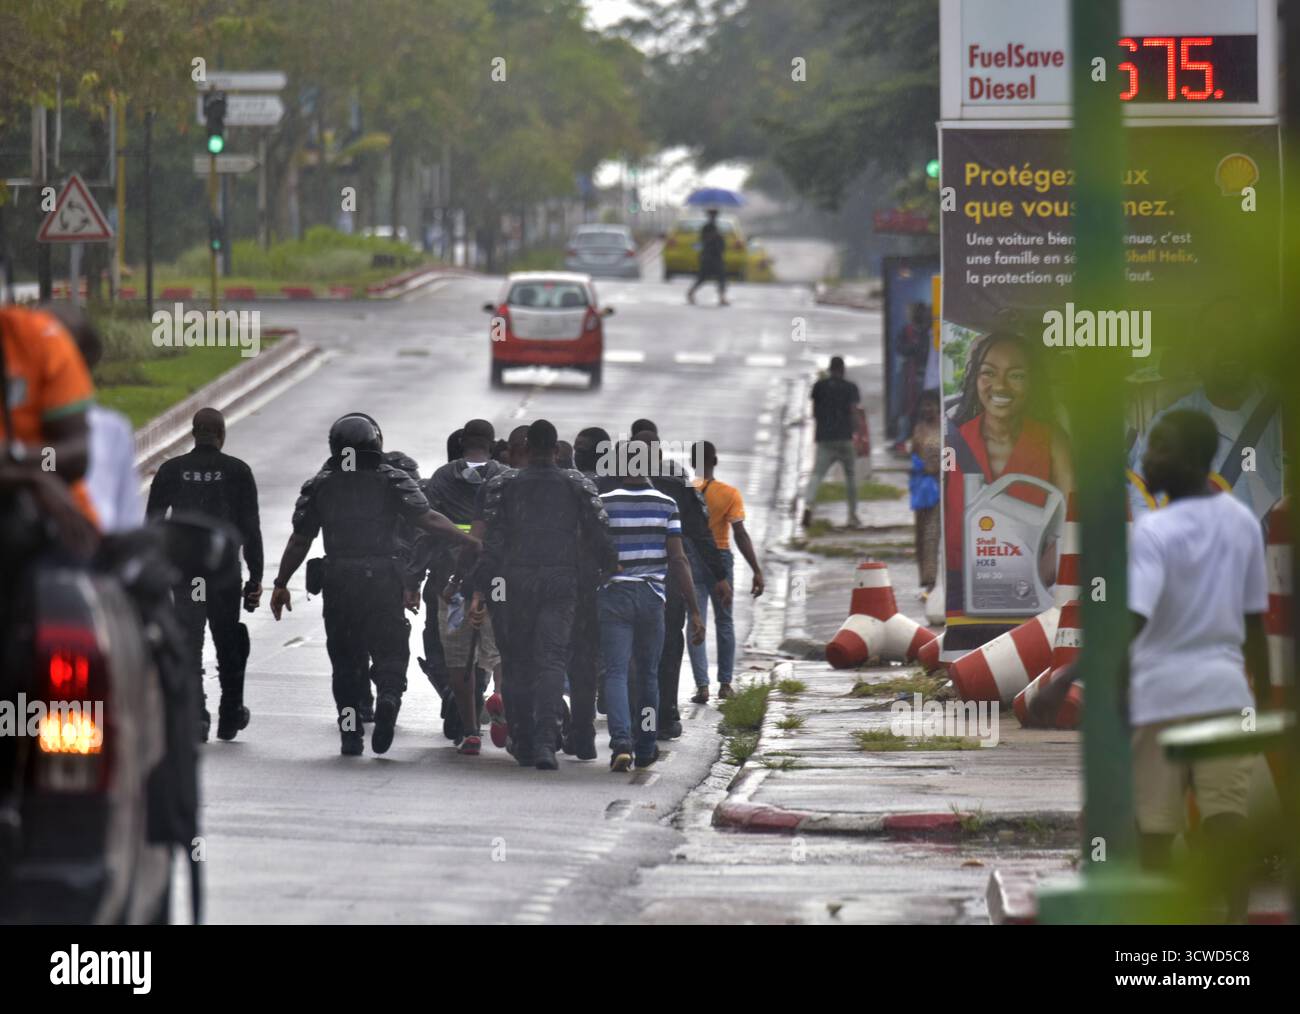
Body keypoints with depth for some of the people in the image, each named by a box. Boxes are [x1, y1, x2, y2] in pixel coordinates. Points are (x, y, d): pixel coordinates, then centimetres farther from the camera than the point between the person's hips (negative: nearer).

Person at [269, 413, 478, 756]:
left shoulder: (319, 486, 7)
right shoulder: (392, 480, 0)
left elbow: (300, 540, 8)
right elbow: (427, 519, -9)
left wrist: (281, 584, 14)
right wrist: (471, 542, -6)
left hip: (338, 582, 2)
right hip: (384, 579, -2)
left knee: (345, 657, 10)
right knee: (390, 649, 7)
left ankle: (350, 734, 4)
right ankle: (389, 696, -24)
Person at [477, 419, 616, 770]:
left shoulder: (503, 485, 2)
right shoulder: (578, 485, 3)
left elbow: (492, 540, -3)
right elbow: (599, 538, -1)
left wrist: (481, 588, -4)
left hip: (517, 580, 1)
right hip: (562, 582, 0)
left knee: (519, 662, 13)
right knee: (552, 661, -5)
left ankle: (523, 742, 16)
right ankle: (544, 743, -21)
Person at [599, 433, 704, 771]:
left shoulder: (603, 504, -3)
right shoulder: (665, 505, -1)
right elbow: (678, 560, -4)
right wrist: (694, 610, -2)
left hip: (613, 595, -2)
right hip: (652, 597, 2)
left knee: (616, 672, -5)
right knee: (648, 673, 15)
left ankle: (621, 741, -25)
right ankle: (646, 749, 23)